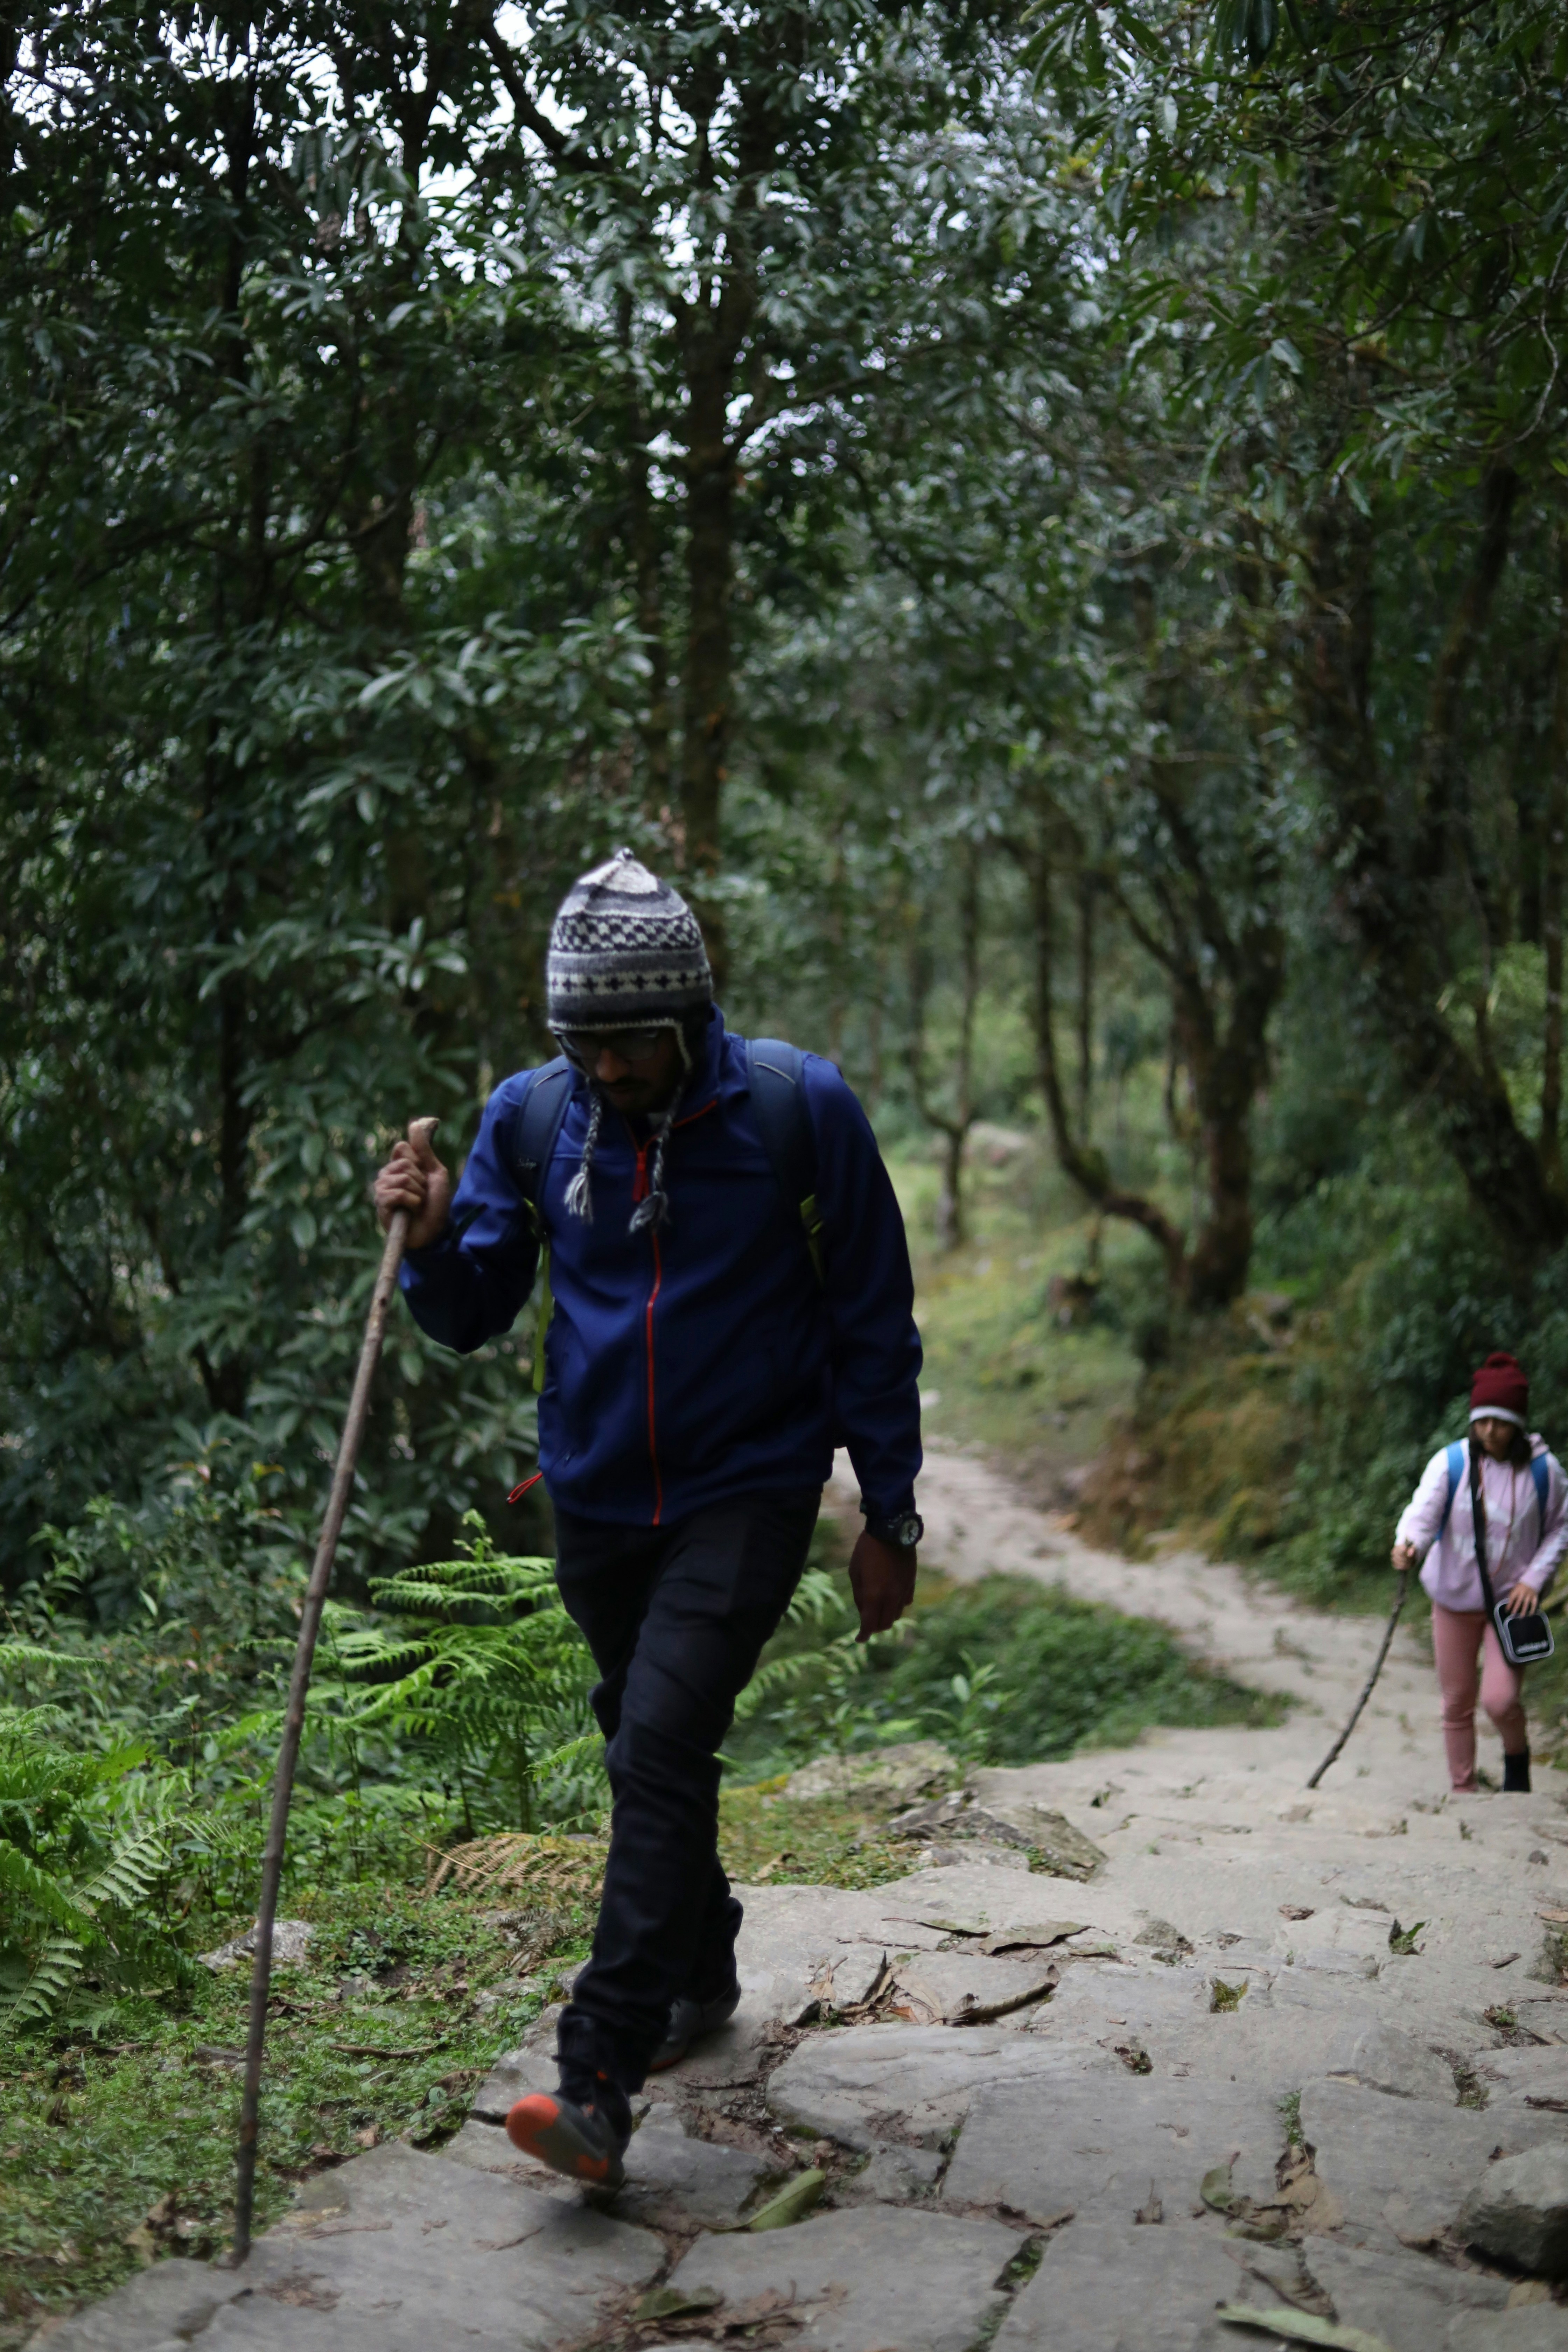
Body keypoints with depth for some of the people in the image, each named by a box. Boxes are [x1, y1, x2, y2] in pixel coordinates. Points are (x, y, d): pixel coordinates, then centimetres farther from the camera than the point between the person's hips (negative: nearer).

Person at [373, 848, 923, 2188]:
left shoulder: (800, 1109, -11)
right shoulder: (532, 1118, -2)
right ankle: (700, 1973, 42)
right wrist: (434, 1240, -17)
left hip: (747, 1490, -4)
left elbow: (873, 1325, -3)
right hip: (596, 1498, 5)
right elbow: (473, 1319, 5)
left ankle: (599, 2086, -19)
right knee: (645, 1751, 18)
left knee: (663, 1745, -19)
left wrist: (890, 1519, -2)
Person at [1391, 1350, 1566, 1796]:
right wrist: (1409, 1544, -45)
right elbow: (1423, 1509, -23)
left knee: (1500, 1700, -14)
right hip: (1455, 1599, 1)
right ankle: (1463, 1791, 25)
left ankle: (1517, 1756, 18)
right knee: (1457, 1704, 8)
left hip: (1512, 1601, -1)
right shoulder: (1451, 1463, -9)